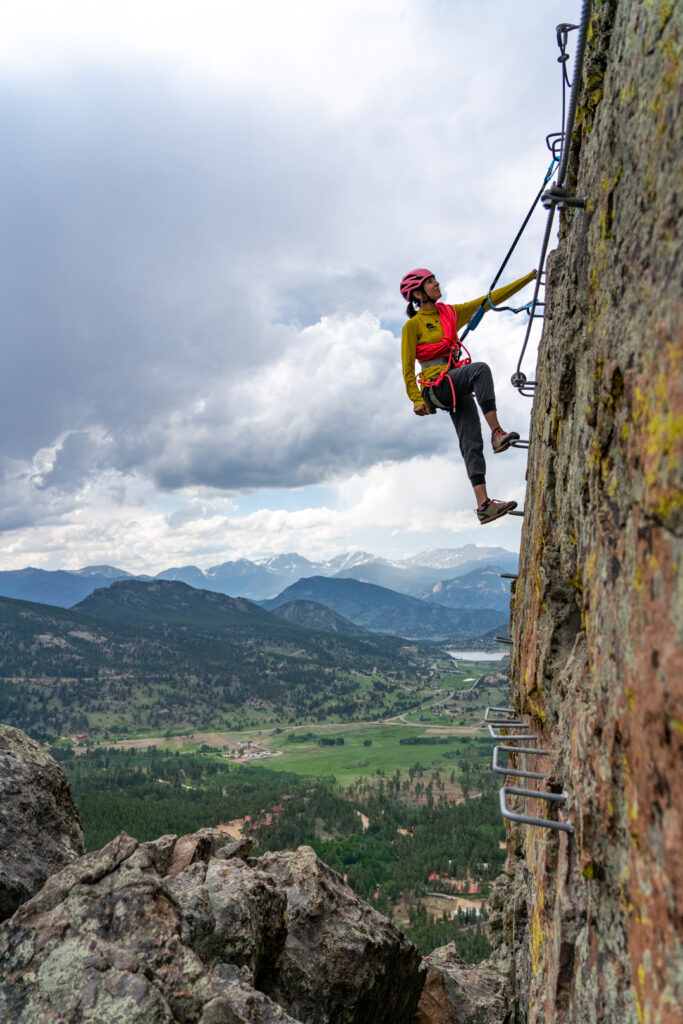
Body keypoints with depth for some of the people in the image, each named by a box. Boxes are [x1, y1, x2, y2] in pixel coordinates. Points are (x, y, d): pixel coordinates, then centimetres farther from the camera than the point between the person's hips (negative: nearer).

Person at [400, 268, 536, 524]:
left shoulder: (451, 313, 17)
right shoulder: (412, 325, 0)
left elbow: (490, 299, 16)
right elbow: (407, 367, -4)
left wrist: (529, 278, 13)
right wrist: (416, 400, -14)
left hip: (458, 387, 6)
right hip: (436, 386, -6)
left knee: (472, 443, -7)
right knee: (480, 369, -32)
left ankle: (483, 505, -12)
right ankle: (497, 433, -32)